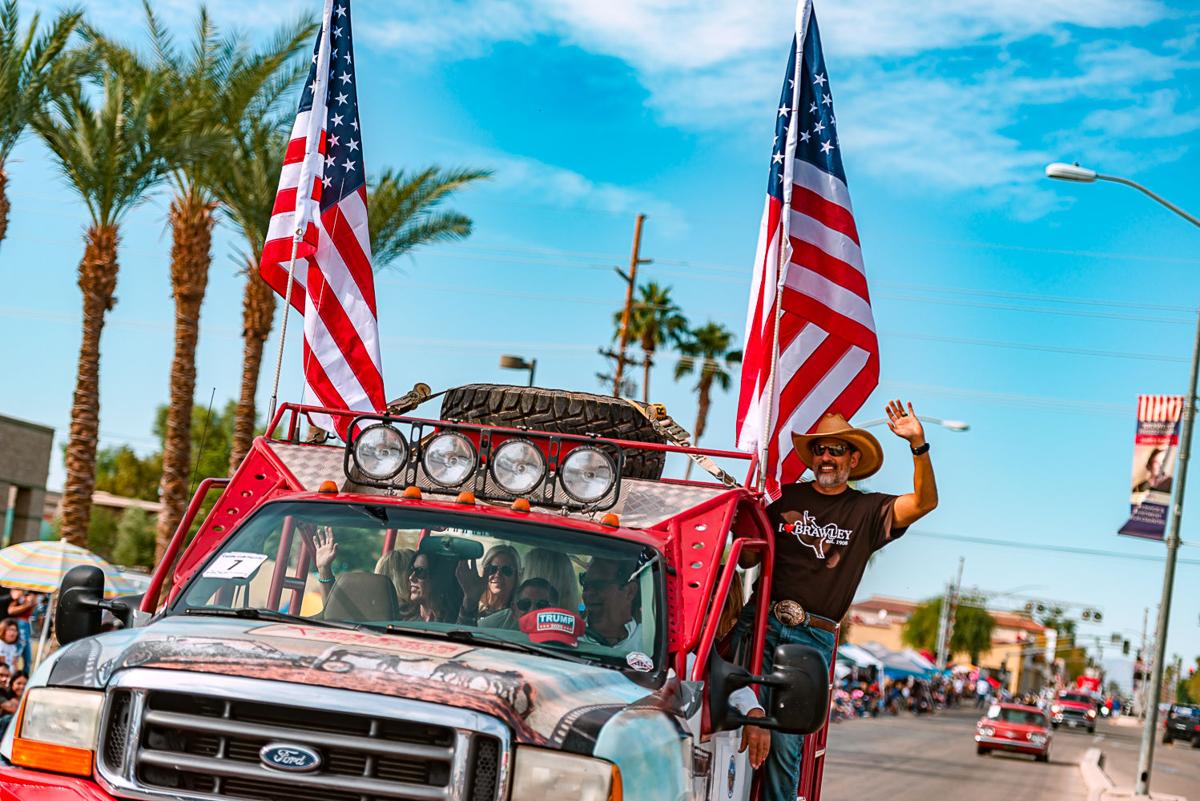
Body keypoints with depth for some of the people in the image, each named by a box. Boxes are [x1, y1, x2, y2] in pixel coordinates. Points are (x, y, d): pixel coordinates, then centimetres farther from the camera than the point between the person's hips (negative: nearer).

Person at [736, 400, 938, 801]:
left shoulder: (866, 511, 9)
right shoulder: (787, 497, 13)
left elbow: (924, 502, -6)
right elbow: (748, 558, 14)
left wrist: (918, 444, -18)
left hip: (813, 637, -1)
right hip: (762, 619, 1)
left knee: (786, 741, -4)